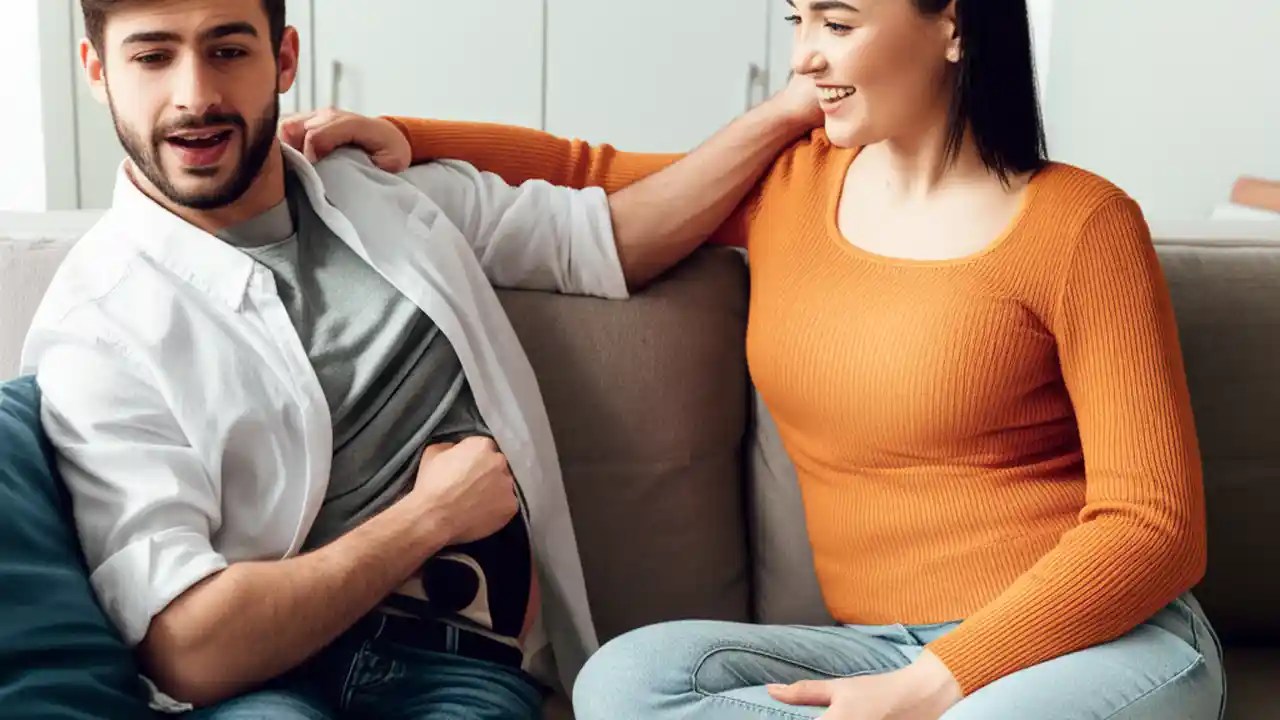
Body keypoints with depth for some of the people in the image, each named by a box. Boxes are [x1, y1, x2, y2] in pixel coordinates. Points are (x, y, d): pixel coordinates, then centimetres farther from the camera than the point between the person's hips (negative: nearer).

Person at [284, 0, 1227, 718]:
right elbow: (593, 174, 23)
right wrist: (402, 140, 9)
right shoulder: (788, 186, 10)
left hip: (1105, 640, -5)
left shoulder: (1077, 224, -5)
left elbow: (1154, 524, -8)